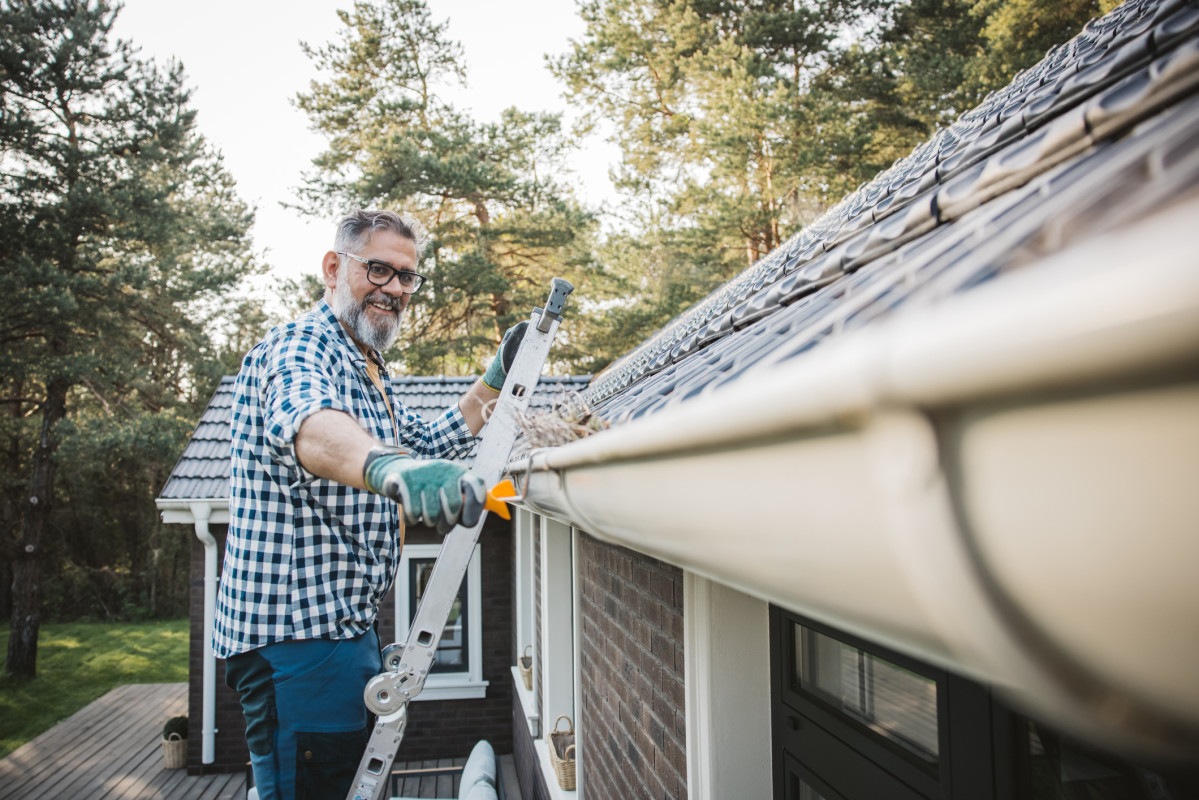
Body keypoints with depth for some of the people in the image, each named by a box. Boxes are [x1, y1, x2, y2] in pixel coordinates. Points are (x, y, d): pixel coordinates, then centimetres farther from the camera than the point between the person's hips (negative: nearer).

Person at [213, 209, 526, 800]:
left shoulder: (369, 372, 18)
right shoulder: (300, 346, -15)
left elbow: (429, 445, 29)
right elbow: (308, 427, -39)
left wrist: (493, 382, 16)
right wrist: (393, 468, -61)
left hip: (347, 623, 10)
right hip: (295, 634, -10)